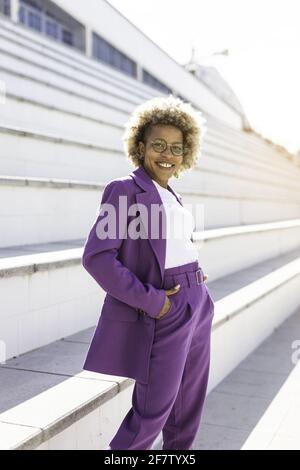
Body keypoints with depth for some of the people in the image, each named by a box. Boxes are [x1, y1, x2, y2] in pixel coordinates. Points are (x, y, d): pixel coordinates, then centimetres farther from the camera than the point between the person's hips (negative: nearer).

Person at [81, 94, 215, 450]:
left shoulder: (170, 196, 14)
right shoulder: (125, 189, -10)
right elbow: (95, 256, -19)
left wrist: (193, 276, 8)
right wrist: (150, 300, -19)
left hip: (196, 308, 8)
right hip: (165, 312, -8)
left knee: (189, 404, 16)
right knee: (153, 410, -1)